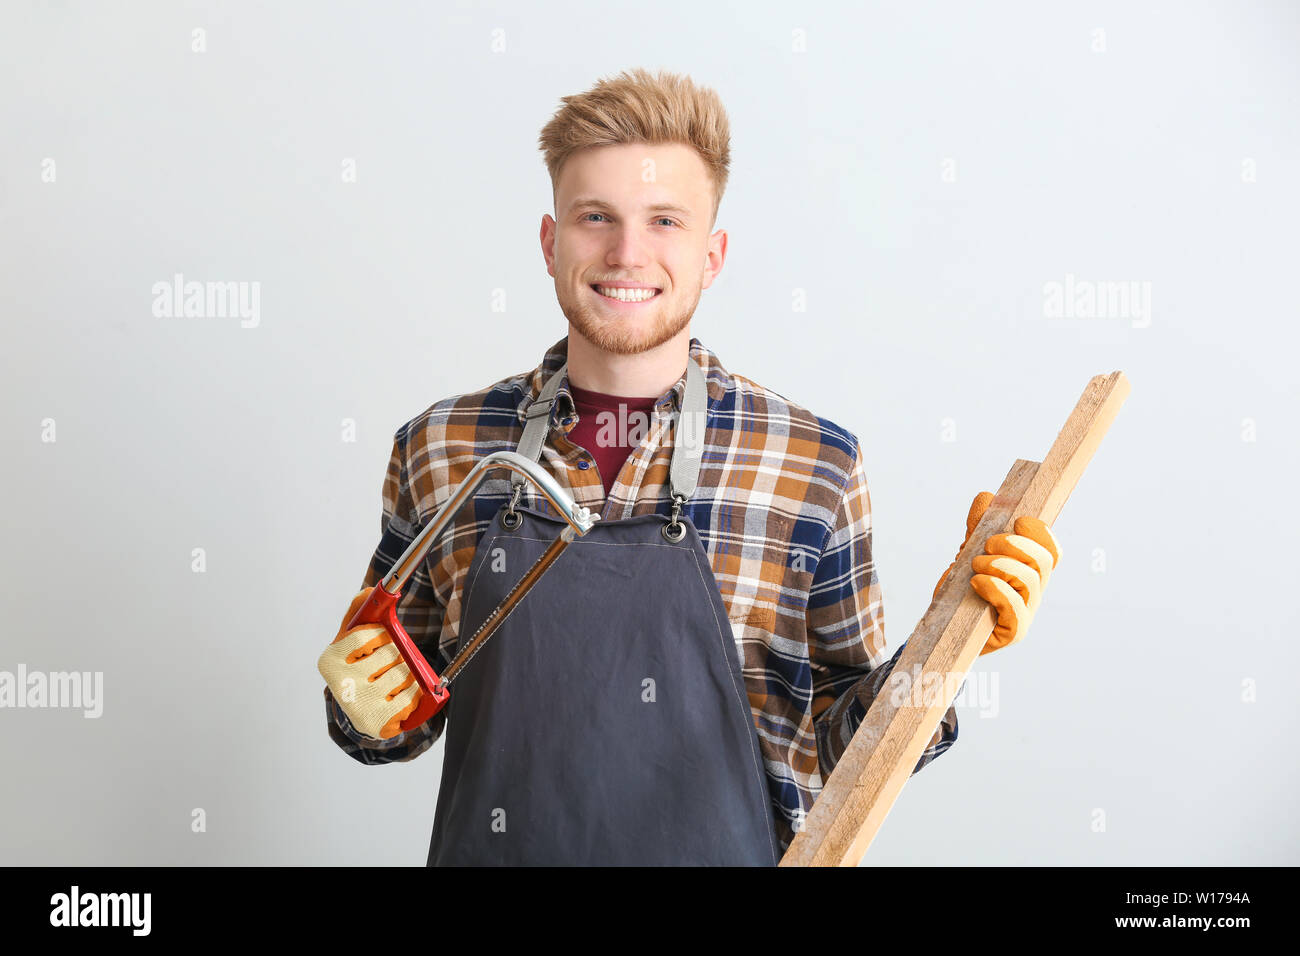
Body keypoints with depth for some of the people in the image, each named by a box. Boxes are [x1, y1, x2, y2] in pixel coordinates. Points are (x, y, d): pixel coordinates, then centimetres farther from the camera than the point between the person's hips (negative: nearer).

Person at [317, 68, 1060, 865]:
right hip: (492, 844, 2)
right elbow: (414, 708, 6)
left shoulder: (816, 466, -10)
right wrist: (370, 713, -13)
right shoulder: (437, 448, -7)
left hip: (728, 847, -1)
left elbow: (841, 744, -2)